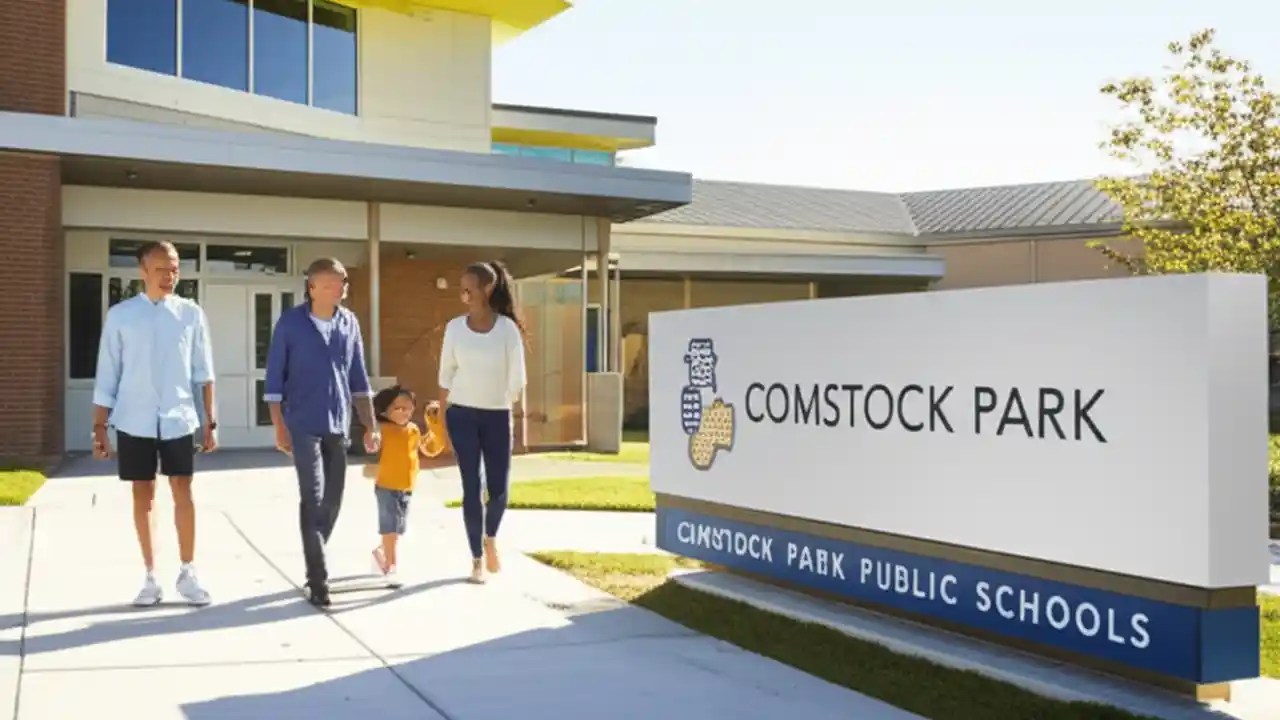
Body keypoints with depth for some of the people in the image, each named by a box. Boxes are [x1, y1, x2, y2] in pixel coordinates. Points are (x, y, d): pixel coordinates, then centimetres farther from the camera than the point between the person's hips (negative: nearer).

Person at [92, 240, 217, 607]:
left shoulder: (191, 313, 1)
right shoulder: (120, 315, -1)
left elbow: (203, 371, 5)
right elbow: (107, 375, 2)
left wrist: (210, 421, 4)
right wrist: (100, 428, 0)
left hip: (178, 419, 0)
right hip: (134, 422, 0)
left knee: (183, 493, 2)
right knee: (143, 495, 8)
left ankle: (187, 573, 13)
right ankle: (150, 577, 17)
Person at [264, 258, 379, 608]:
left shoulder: (350, 323, 4)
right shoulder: (290, 323, -8)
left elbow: (358, 377, 10)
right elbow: (274, 377, -4)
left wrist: (370, 425, 8)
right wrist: (279, 427, -8)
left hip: (338, 425, 5)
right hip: (304, 425, -5)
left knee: (332, 500, 10)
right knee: (313, 498, -10)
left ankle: (315, 565, 28)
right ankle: (318, 580, -6)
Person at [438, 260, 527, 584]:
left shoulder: (508, 328, -7)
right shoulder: (455, 327, -2)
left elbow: (517, 378, -1)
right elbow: (445, 375, 4)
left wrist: (511, 412, 2)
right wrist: (443, 417, 4)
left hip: (497, 416, 0)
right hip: (462, 415, 0)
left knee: (499, 490, 0)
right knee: (471, 488, 0)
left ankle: (490, 539, 32)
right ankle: (477, 558, 12)